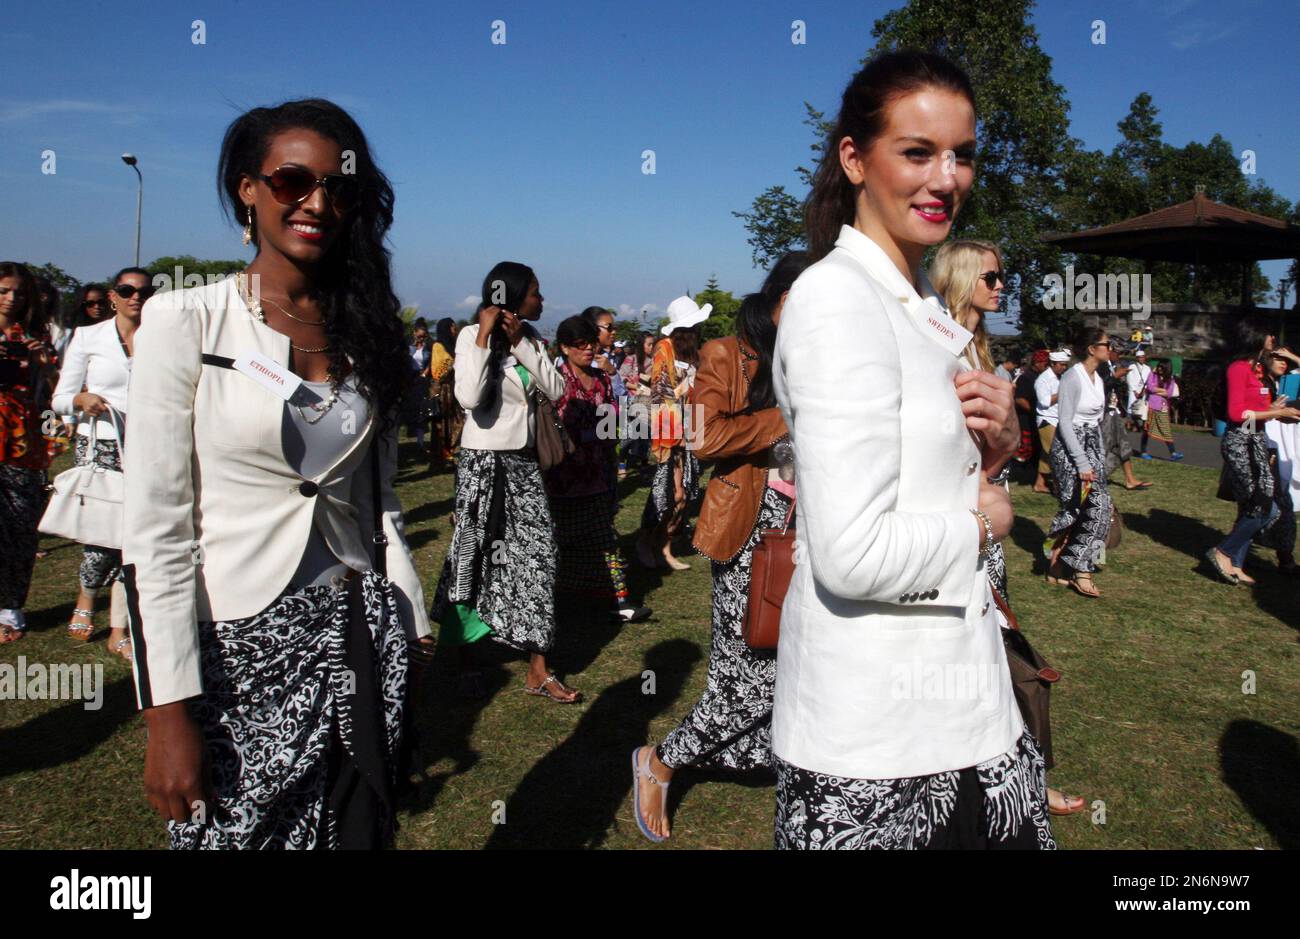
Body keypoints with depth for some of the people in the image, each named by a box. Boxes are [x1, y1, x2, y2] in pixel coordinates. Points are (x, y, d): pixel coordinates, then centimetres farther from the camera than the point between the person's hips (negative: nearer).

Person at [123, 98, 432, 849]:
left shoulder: (364, 332, 6)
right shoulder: (185, 322, -8)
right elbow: (155, 529, -10)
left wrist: (413, 628, 9)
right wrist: (169, 710, -13)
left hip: (359, 643, 4)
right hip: (238, 646, -4)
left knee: (361, 831, 13)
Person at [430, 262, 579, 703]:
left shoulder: (531, 337, 9)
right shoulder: (472, 336, -9)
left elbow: (556, 389, -3)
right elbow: (470, 397, -23)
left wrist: (521, 343, -10)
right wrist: (484, 337, -20)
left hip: (524, 463, 6)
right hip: (483, 462, -5)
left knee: (537, 555, 0)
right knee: (473, 558, 5)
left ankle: (538, 670, 6)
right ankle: (465, 661, 22)